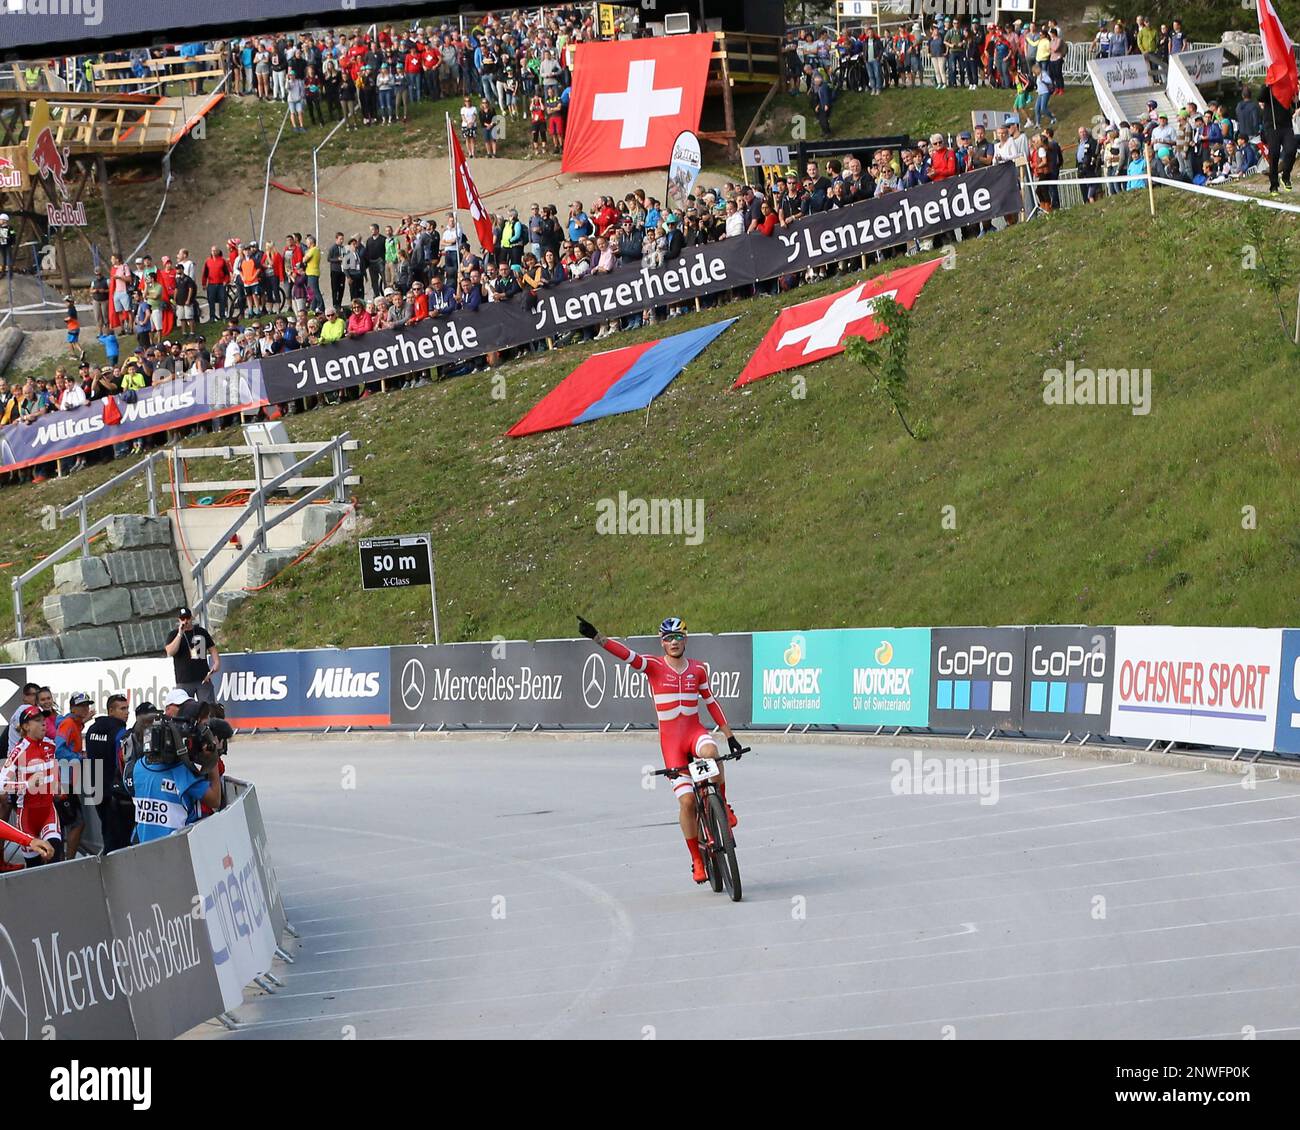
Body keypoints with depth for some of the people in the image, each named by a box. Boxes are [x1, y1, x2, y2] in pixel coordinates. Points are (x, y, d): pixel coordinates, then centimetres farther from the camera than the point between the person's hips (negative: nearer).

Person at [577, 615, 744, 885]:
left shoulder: (698, 669, 6)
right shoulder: (654, 666, -3)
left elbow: (710, 702, 14)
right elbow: (626, 655, -17)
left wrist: (729, 735, 13)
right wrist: (595, 637, -31)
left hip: (695, 730, 1)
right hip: (670, 739, -1)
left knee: (710, 752, -37)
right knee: (687, 800, -8)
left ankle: (722, 806, -14)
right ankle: (697, 861, 5)